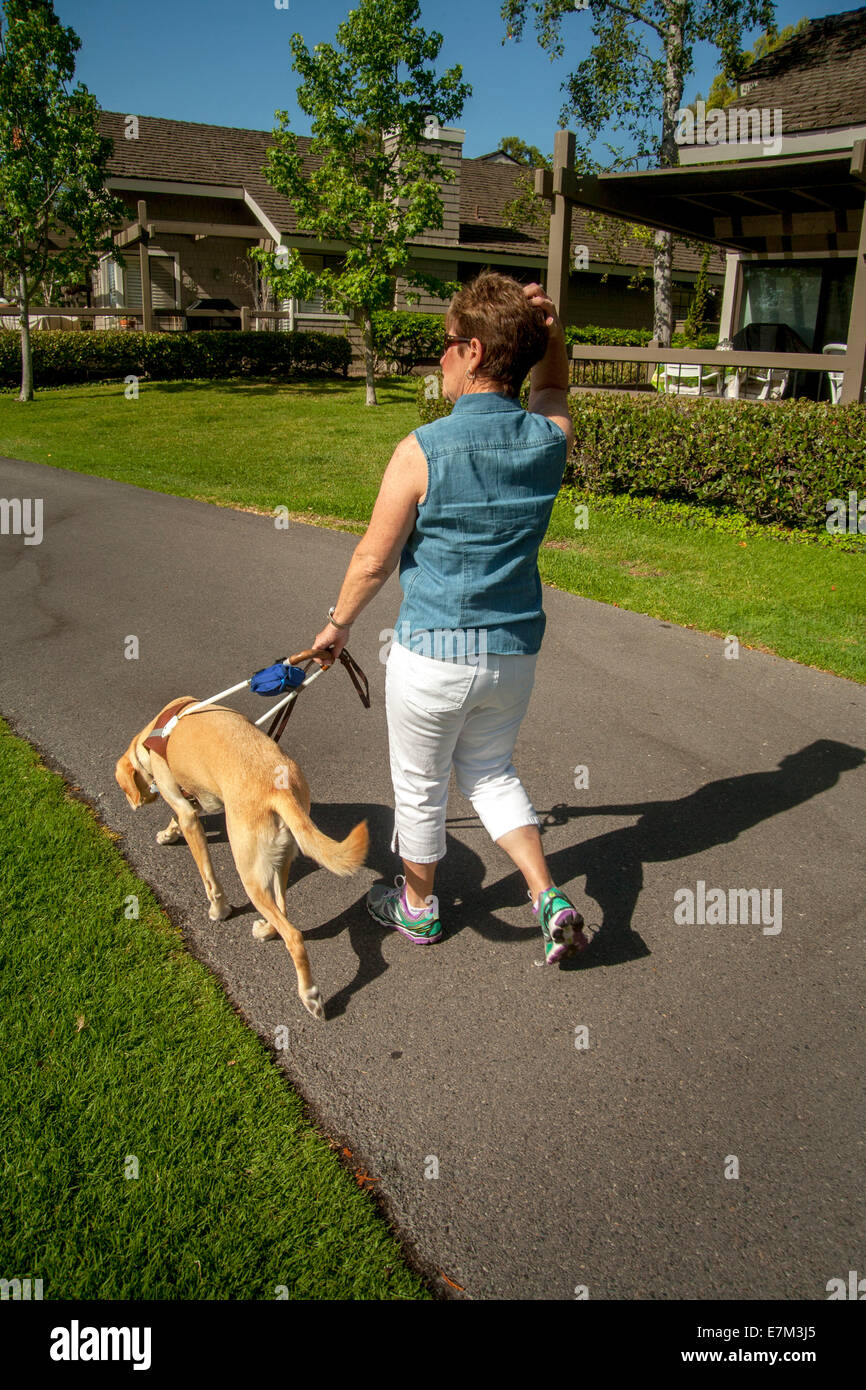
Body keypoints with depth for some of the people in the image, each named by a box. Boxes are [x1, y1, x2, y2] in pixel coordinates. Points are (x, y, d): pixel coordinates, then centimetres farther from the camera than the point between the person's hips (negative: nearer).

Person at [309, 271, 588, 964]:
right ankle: (550, 899, 18)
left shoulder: (422, 451, -19)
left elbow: (373, 559, -10)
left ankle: (418, 906, 40)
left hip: (433, 653, -5)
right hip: (516, 650, 5)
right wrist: (550, 329, -1)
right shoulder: (550, 440, -6)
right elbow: (552, 387, 20)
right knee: (490, 770, 27)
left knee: (420, 785, 18)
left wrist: (339, 622, 8)